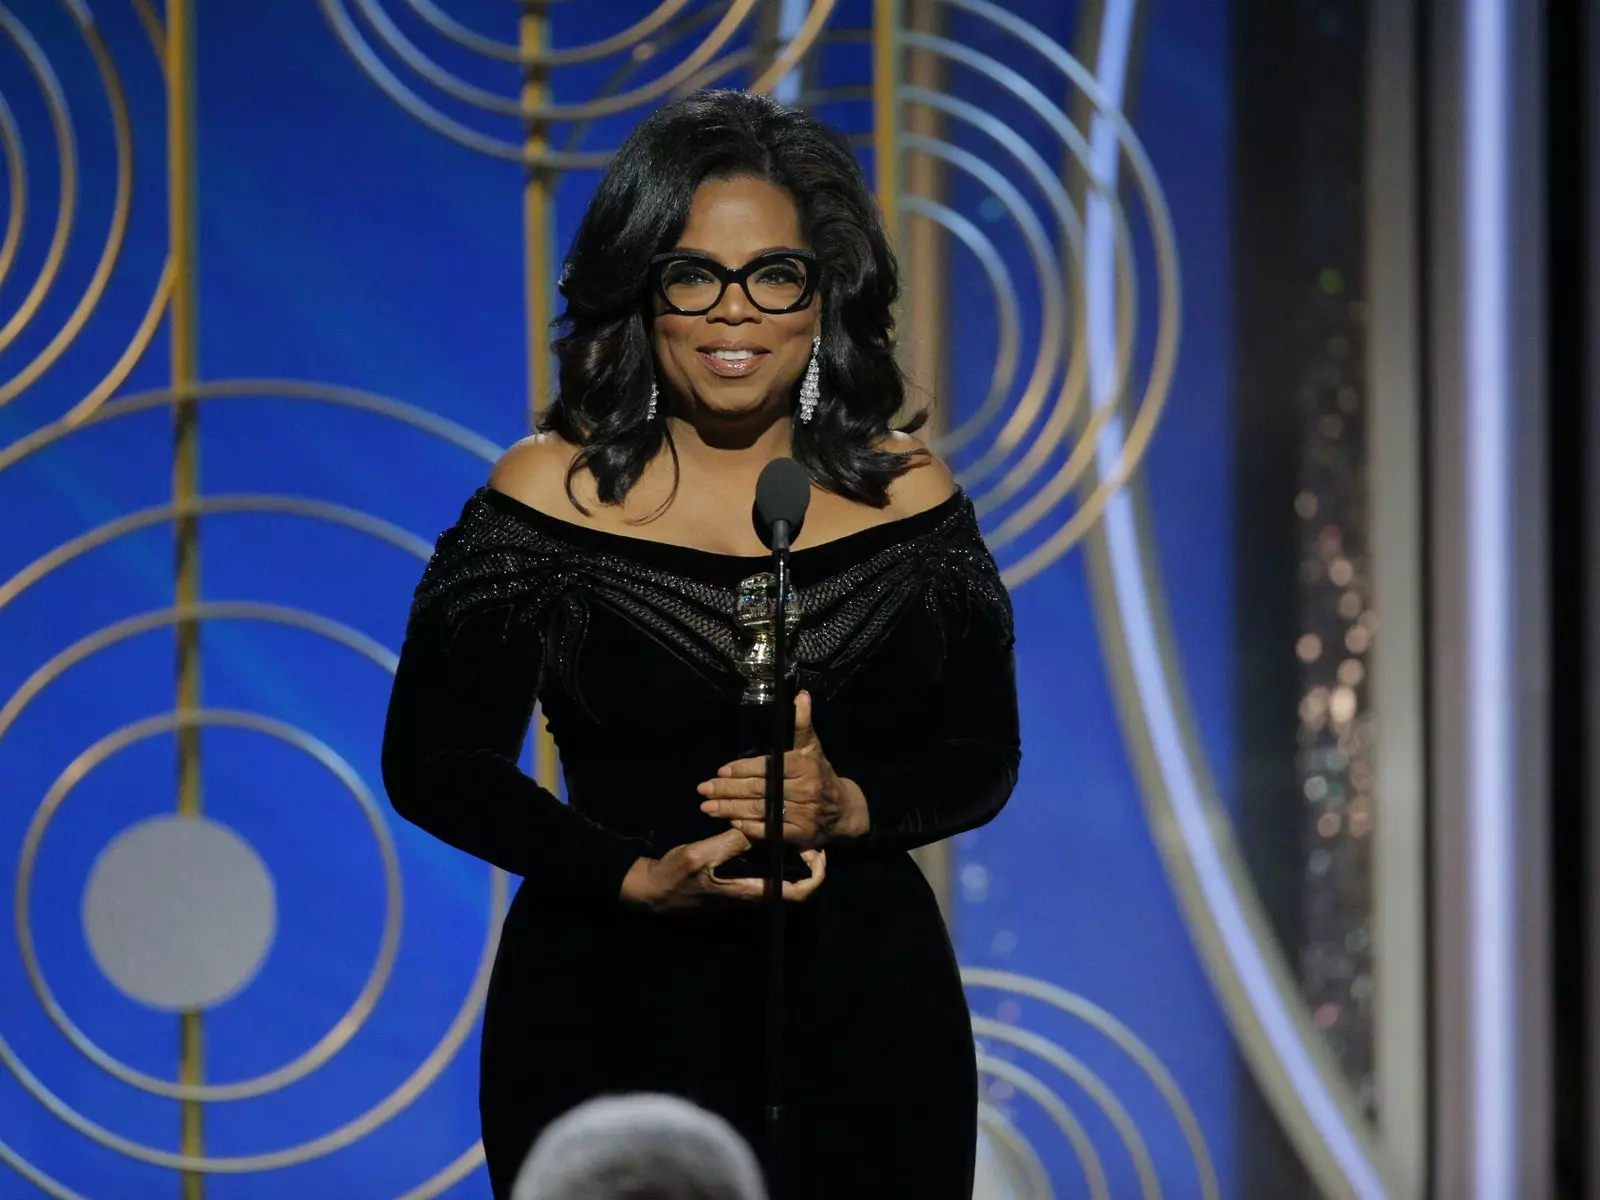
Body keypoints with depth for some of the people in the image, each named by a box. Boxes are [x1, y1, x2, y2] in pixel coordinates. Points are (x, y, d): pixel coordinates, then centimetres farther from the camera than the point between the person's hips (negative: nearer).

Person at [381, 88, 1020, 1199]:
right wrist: (642, 879, -17)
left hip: (865, 1023, 2)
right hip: (613, 1021, -2)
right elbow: (435, 764, -4)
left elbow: (984, 759, 6)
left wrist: (843, 806, -15)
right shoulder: (547, 496, -4)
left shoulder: (907, 493, 3)